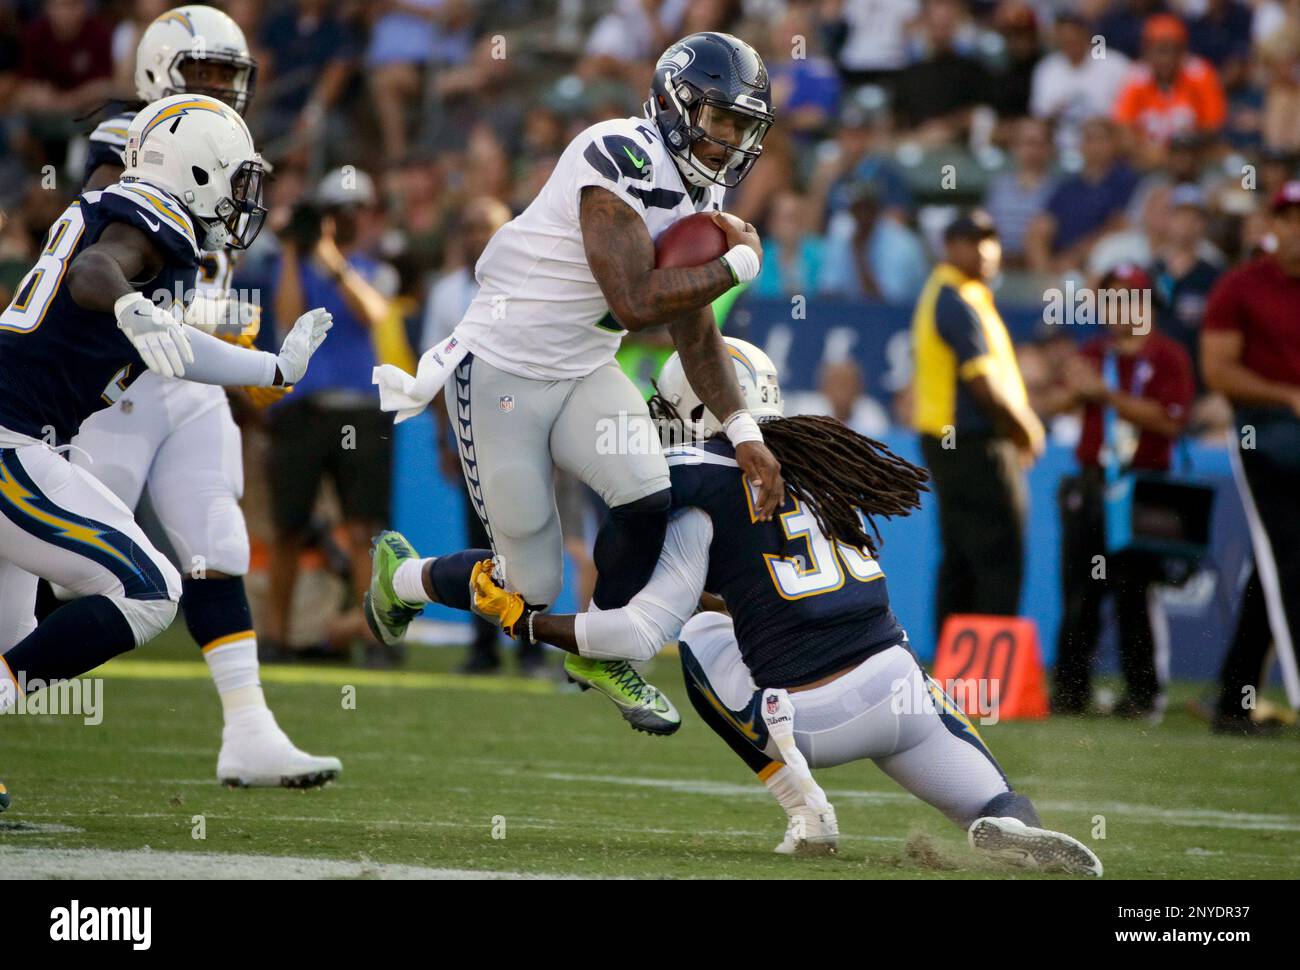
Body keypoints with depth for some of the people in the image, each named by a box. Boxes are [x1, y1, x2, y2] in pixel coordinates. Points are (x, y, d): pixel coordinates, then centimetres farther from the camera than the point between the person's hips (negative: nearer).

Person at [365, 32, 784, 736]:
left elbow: (693, 333, 11)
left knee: (649, 498, -18)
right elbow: (635, 302, -32)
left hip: (582, 374, 8)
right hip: (501, 377, -7)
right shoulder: (623, 158, -25)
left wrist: (743, 432, 1)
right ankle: (401, 576, 30)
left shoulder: (700, 193, 5)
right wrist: (740, 263, -21)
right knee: (531, 589, -2)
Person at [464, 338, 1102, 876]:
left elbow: (644, 630, -5)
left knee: (700, 635, 23)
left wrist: (523, 621, 4)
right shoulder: (819, 454, 15)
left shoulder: (701, 490, -3)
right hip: (897, 686, 4)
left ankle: (805, 810, 9)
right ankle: (1013, 828, -24)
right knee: (999, 818, 17)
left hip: (807, 720, -4)